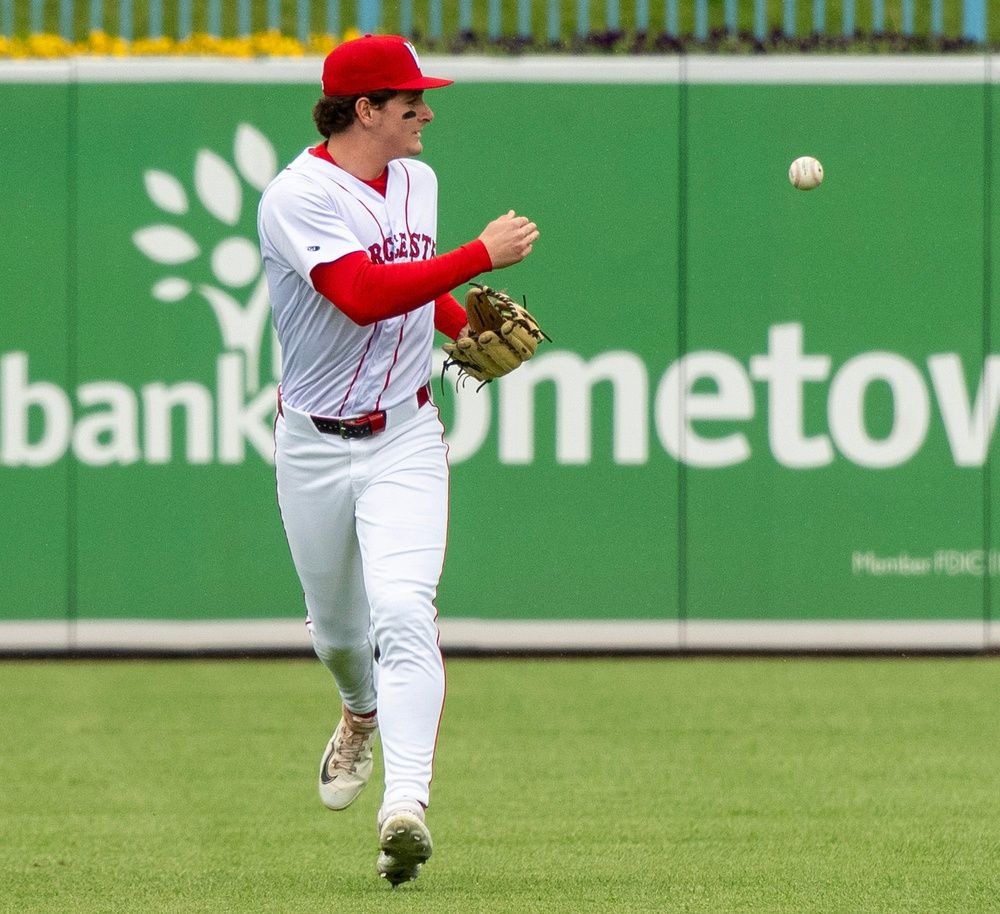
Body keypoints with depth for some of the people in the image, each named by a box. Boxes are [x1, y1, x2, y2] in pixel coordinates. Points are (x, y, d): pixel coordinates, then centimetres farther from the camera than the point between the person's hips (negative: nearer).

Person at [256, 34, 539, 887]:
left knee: (403, 611, -18)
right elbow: (364, 295, -32)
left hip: (404, 440, 3)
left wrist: (460, 324, 10)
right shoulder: (297, 198, -17)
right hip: (314, 446, -3)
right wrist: (481, 255, -29)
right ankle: (362, 713, 51)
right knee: (337, 626, 15)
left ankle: (407, 805, -28)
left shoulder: (417, 182, 7)